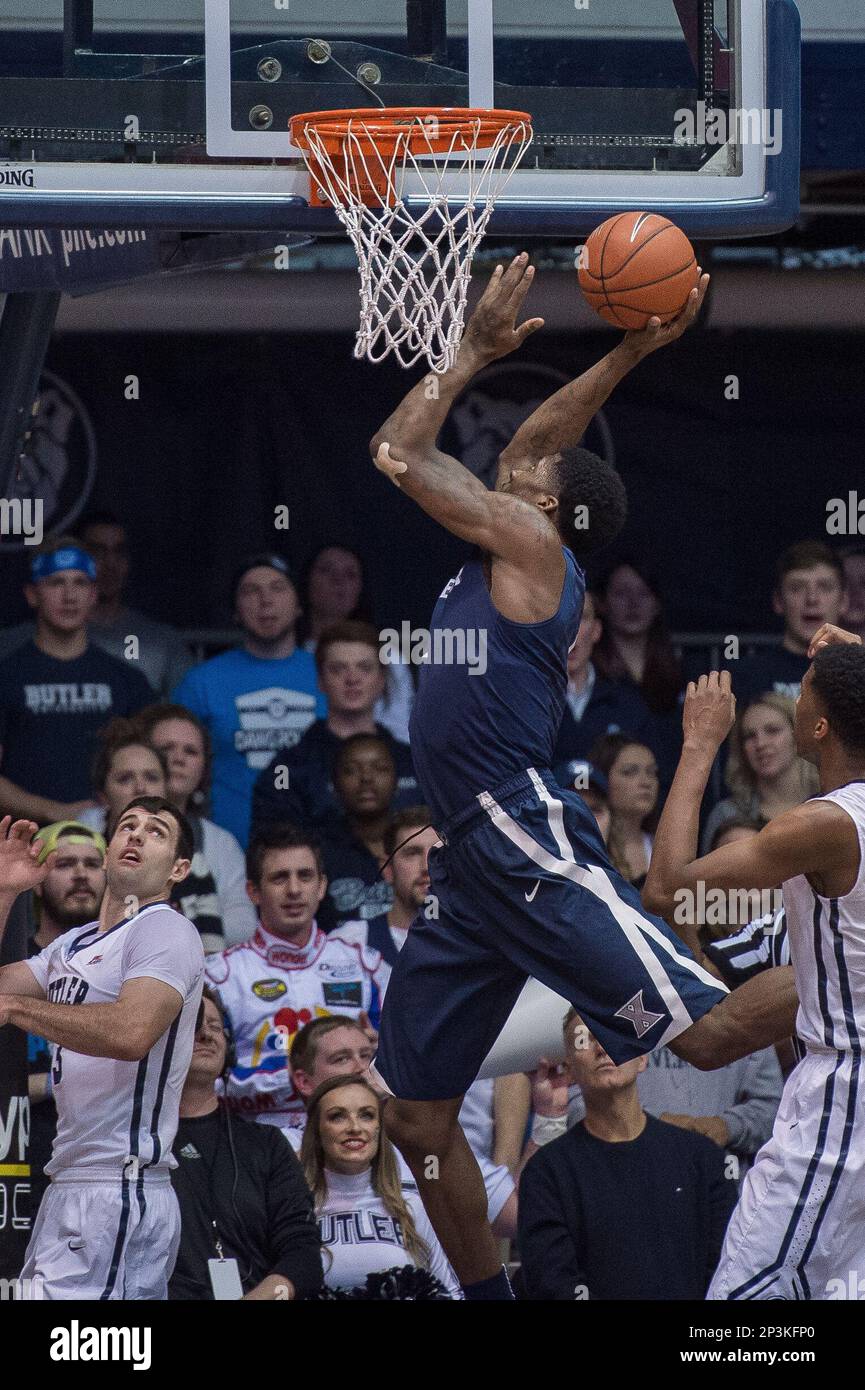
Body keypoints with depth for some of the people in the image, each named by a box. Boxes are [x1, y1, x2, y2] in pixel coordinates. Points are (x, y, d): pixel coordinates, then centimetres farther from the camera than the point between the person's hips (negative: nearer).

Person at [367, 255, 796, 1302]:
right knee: (416, 1117, 7)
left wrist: (475, 353, 11)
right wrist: (630, 355, 32)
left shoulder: (531, 544, -1)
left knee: (709, 1031, -17)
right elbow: (528, 444, 35)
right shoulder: (510, 562, 22)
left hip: (529, 846, -10)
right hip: (469, 865, 10)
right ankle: (488, 1301, 16)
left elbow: (396, 452, 1)